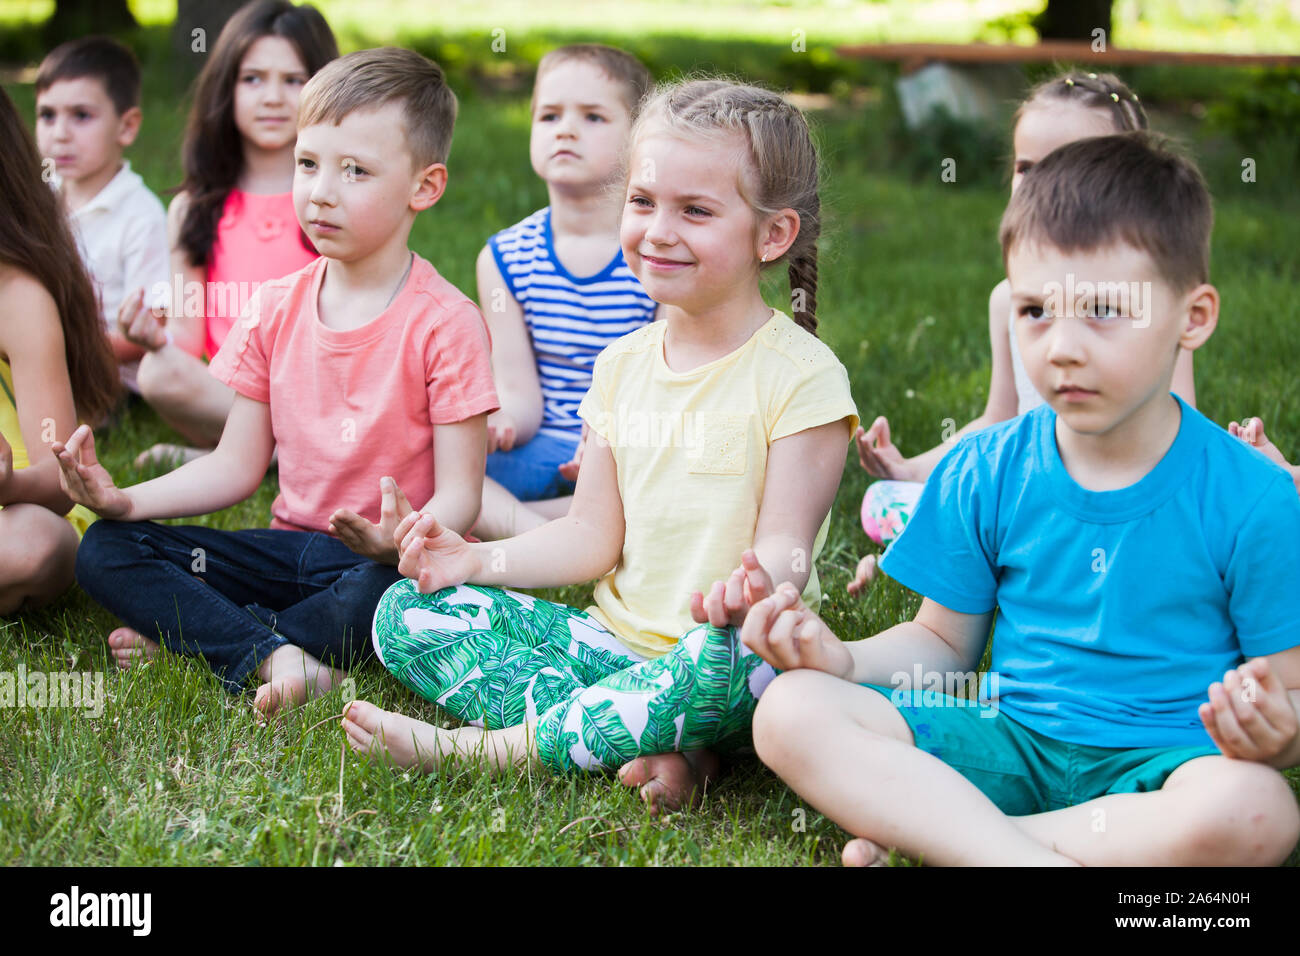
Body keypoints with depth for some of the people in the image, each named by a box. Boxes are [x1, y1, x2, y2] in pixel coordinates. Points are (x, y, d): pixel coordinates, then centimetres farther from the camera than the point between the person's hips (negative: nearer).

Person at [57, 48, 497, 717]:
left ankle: (191, 638, -17)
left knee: (387, 590, -40)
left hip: (376, 558, -5)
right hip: (290, 546, 5)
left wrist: (401, 539, -36)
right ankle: (279, 658, -29)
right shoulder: (275, 309, 5)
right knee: (103, 552, -10)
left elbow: (459, 495, -13)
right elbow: (237, 466, 9)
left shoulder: (444, 323, -11)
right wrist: (124, 499, -6)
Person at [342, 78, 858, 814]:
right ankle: (654, 744, -24)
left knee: (724, 658, -42)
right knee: (407, 610, -7)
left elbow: (785, 544, -15)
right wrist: (477, 559, -5)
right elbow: (594, 534, 10)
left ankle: (484, 746, -23)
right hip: (618, 641, 6)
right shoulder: (624, 365, 10)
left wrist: (755, 584, -39)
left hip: (731, 652, -6)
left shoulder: (802, 374, -9)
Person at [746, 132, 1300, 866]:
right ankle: (1027, 856, -31)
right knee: (791, 713, -19)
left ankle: (934, 835, -26)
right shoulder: (986, 474, 4)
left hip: (1155, 765, -2)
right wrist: (840, 659, -6)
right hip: (1012, 738, 3)